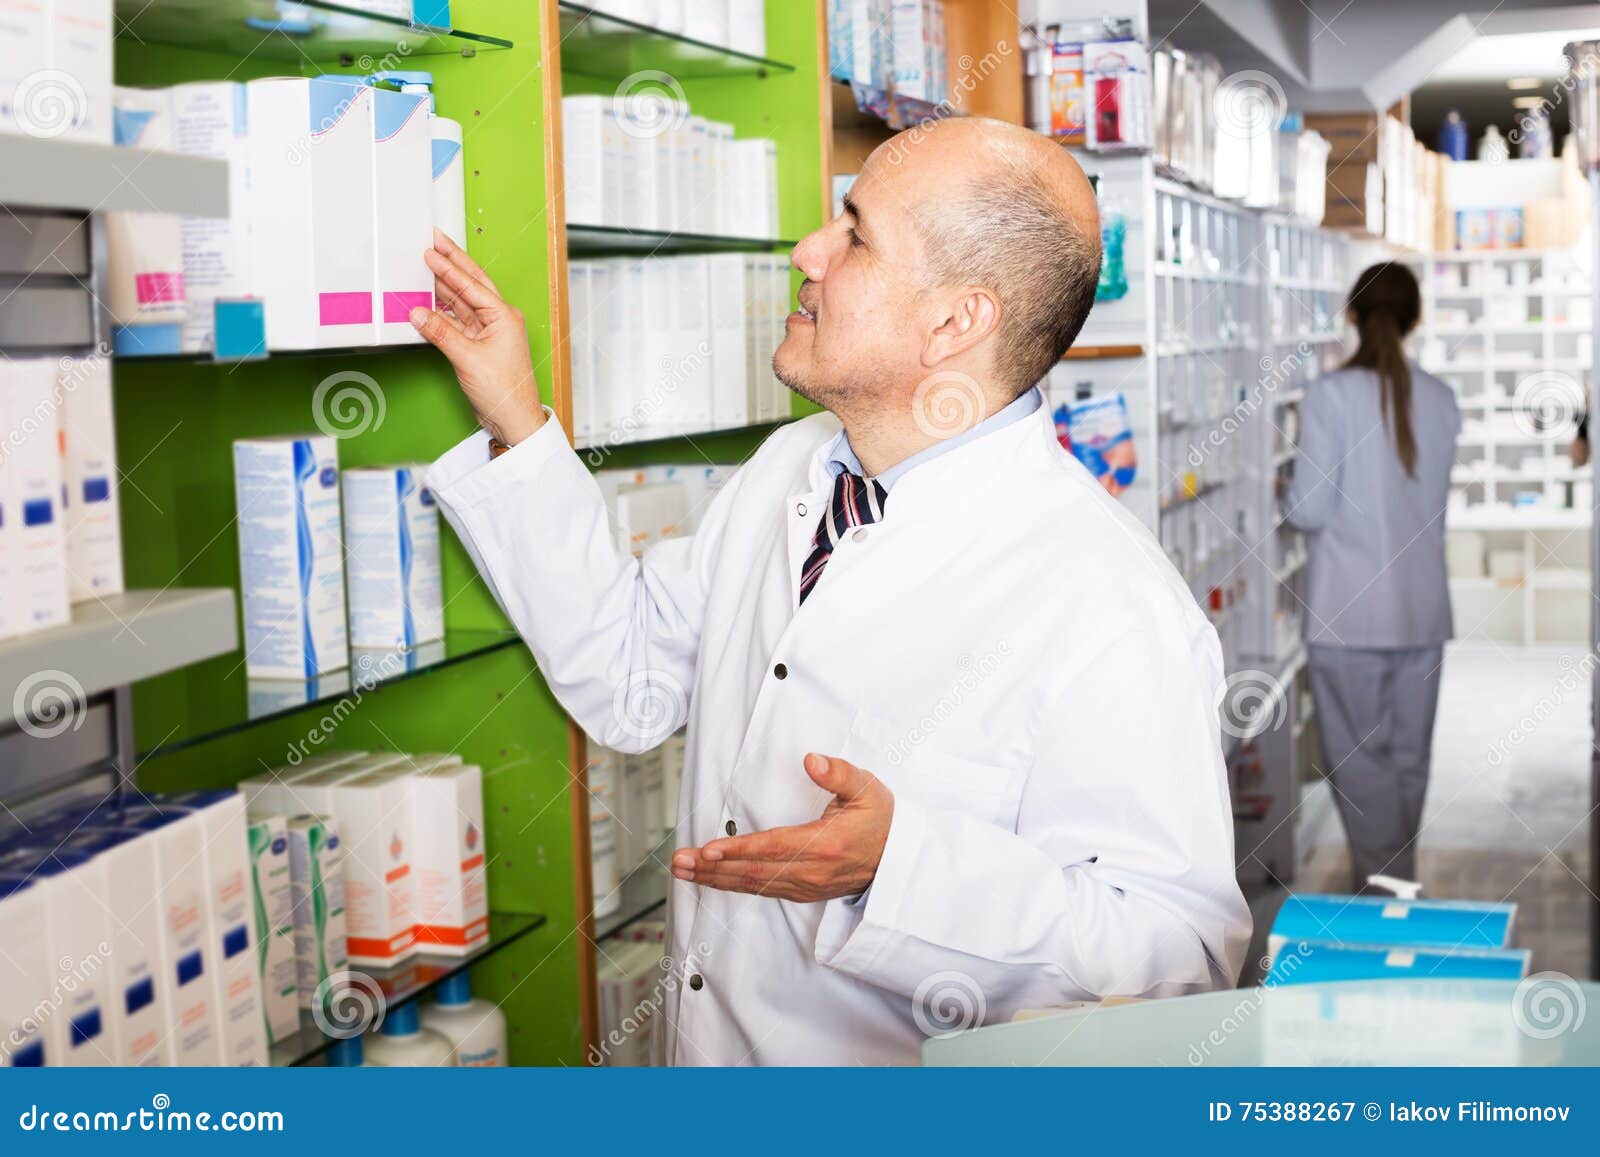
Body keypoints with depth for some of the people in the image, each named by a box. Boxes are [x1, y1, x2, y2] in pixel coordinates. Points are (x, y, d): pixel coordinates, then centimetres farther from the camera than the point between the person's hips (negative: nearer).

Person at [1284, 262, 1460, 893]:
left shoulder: (1329, 395, -12)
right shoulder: (1440, 398, 3)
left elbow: (1309, 509, -13)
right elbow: (1436, 500, 13)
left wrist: (1290, 501, 8)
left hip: (1351, 610, -5)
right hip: (1423, 603, 5)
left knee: (1358, 757, 3)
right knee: (1410, 755, 14)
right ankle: (1398, 884, 26)